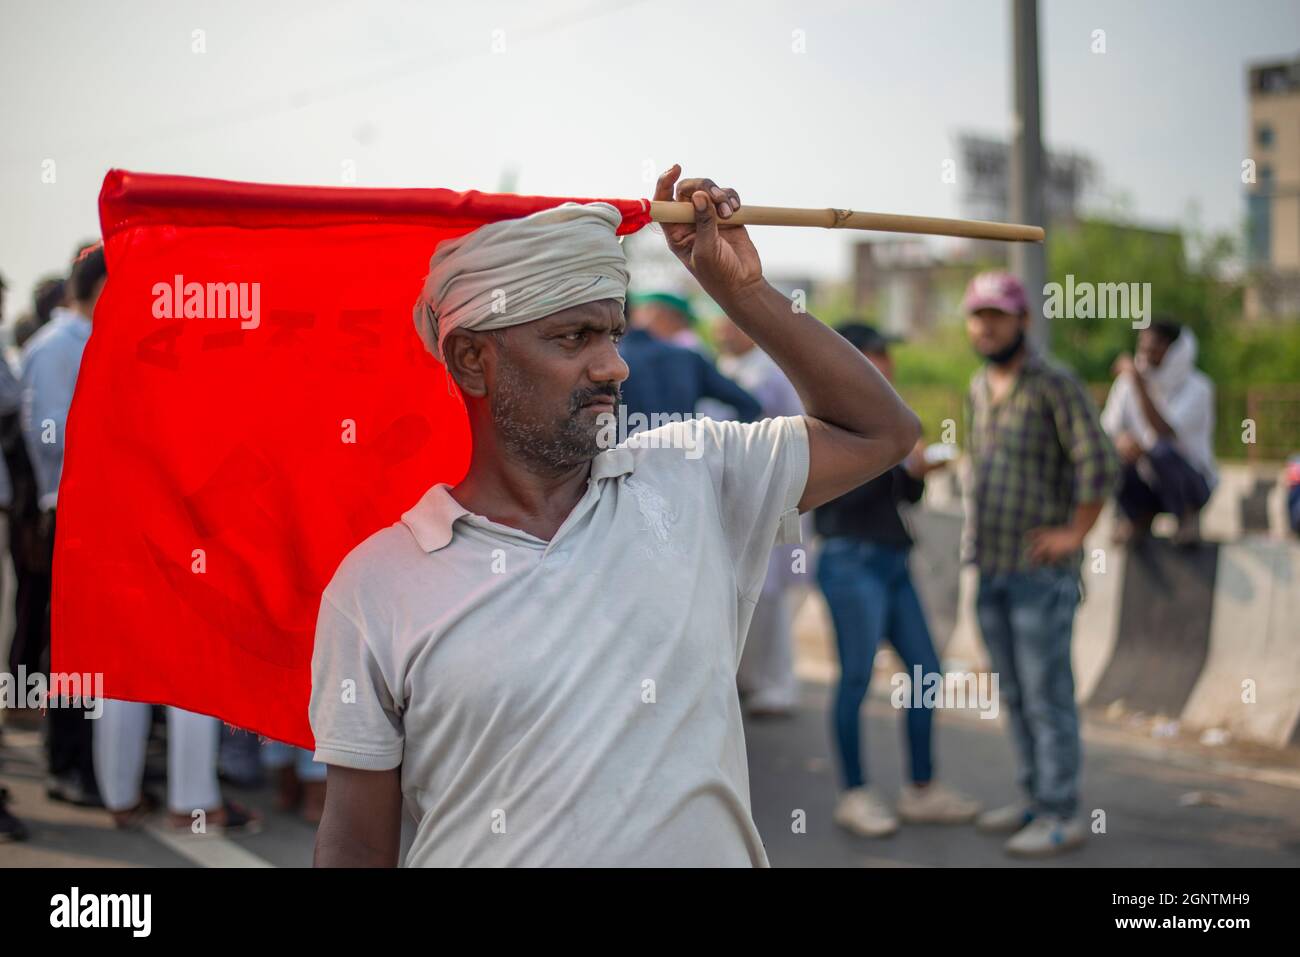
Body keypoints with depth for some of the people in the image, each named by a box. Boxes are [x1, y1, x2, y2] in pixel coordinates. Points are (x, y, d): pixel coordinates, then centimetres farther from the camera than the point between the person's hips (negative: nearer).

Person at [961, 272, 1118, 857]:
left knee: (1046, 694, -5)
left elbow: (1098, 465, -18)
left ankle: (1062, 817, 0)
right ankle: (1035, 798, 24)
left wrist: (1073, 534, -15)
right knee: (1015, 695, 14)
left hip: (1041, 568, -8)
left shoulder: (1055, 385, -11)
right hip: (990, 567, 8)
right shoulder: (980, 387, 14)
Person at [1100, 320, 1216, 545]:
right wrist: (1120, 441, -31)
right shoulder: (1128, 382, -4)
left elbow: (1164, 433, -32)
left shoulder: (1197, 388, -16)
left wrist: (1139, 383, -37)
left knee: (1161, 451, -35)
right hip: (1147, 484, 4)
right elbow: (1107, 431, -8)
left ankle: (1187, 517, -8)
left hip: (1191, 483, -4)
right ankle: (1140, 518, 2)